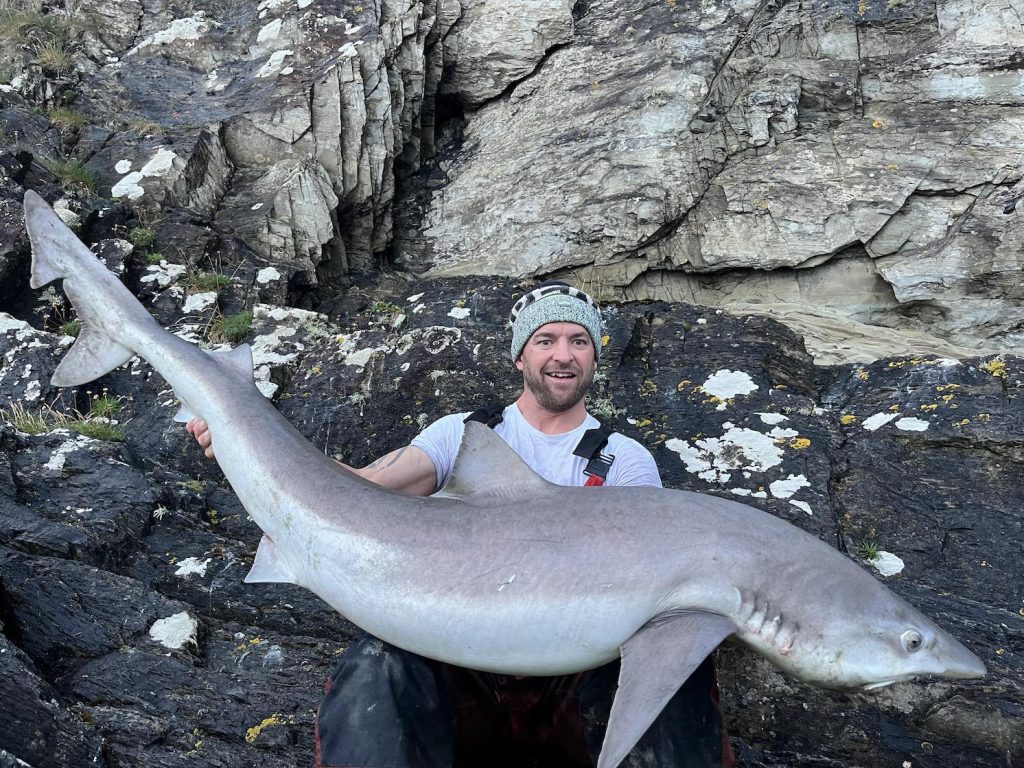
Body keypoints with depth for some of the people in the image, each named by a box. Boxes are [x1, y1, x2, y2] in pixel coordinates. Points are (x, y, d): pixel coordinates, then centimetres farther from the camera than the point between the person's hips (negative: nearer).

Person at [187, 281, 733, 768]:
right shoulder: (463, 433, 12)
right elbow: (366, 486, -6)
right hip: (464, 671, 1)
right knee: (378, 667, -31)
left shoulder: (626, 461, 10)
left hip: (576, 675, 0)